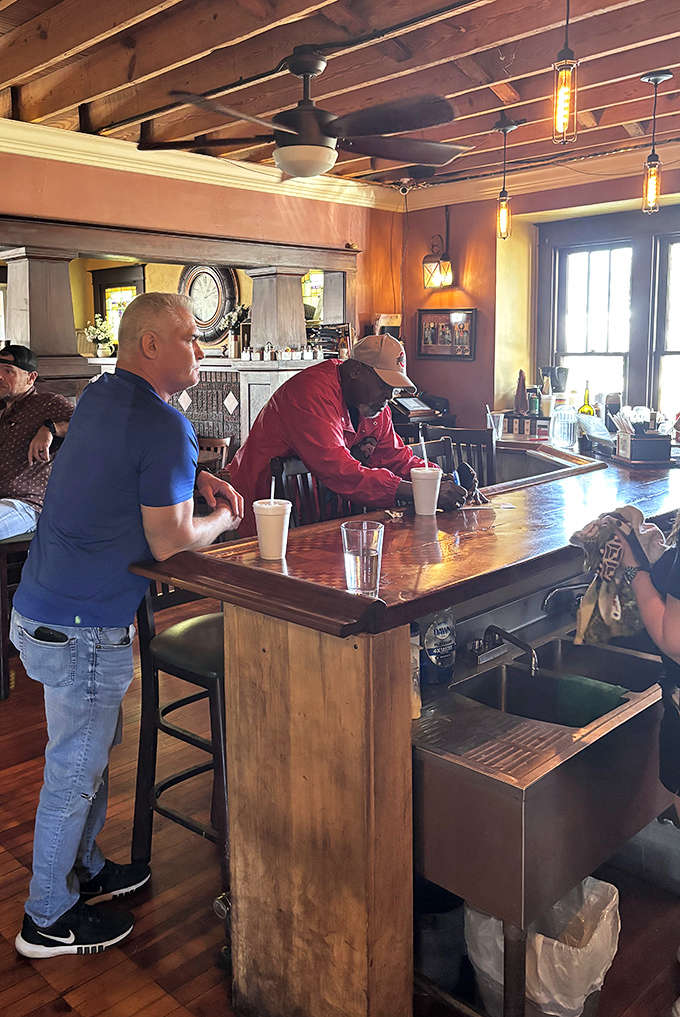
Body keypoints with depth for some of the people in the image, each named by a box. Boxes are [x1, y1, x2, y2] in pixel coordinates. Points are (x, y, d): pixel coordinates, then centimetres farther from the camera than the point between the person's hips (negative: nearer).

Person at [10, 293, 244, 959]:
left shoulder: (100, 396, 9)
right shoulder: (166, 427, -21)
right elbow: (169, 542, -19)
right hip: (81, 629, -9)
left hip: (44, 605, 9)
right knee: (74, 771, 6)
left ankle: (83, 870, 40)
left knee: (92, 751, 23)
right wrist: (223, 517, 0)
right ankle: (48, 920, 24)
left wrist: (195, 480, 13)